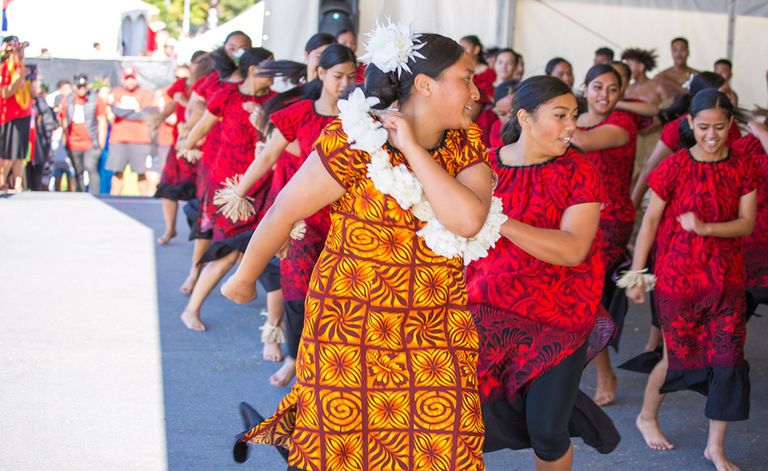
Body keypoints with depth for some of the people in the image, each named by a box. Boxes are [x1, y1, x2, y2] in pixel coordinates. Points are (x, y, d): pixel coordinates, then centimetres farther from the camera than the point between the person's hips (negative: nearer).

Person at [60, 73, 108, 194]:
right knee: (78, 173, 8)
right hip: (73, 145, 4)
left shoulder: (96, 99, 1)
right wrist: (65, 142, 13)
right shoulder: (67, 101, 10)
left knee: (91, 168, -19)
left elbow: (102, 122, 1)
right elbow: (64, 123, 17)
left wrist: (101, 142, -4)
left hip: (91, 144, -4)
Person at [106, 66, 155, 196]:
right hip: (118, 138, 1)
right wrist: (134, 110, -2)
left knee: (141, 173, -3)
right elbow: (115, 110, -5)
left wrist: (123, 111, -3)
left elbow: (145, 114, -6)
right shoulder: (116, 92, 11)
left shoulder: (145, 93, 7)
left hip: (139, 137, -1)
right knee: (118, 172, 0)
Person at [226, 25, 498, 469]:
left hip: (438, 335, 4)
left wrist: (412, 149, -17)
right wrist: (244, 279, 7)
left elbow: (468, 219, -17)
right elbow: (283, 213, -5)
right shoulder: (355, 141, -15)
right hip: (350, 327, -4)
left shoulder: (465, 142, 1)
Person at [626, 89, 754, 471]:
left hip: (726, 278, 3)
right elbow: (651, 221, -5)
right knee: (678, 358, 5)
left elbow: (747, 224, -5)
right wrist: (637, 273, -6)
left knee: (728, 360, 0)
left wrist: (705, 227, -21)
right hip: (678, 277, -3)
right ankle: (647, 417, 33)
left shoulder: (742, 169, 2)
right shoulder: (675, 167, -8)